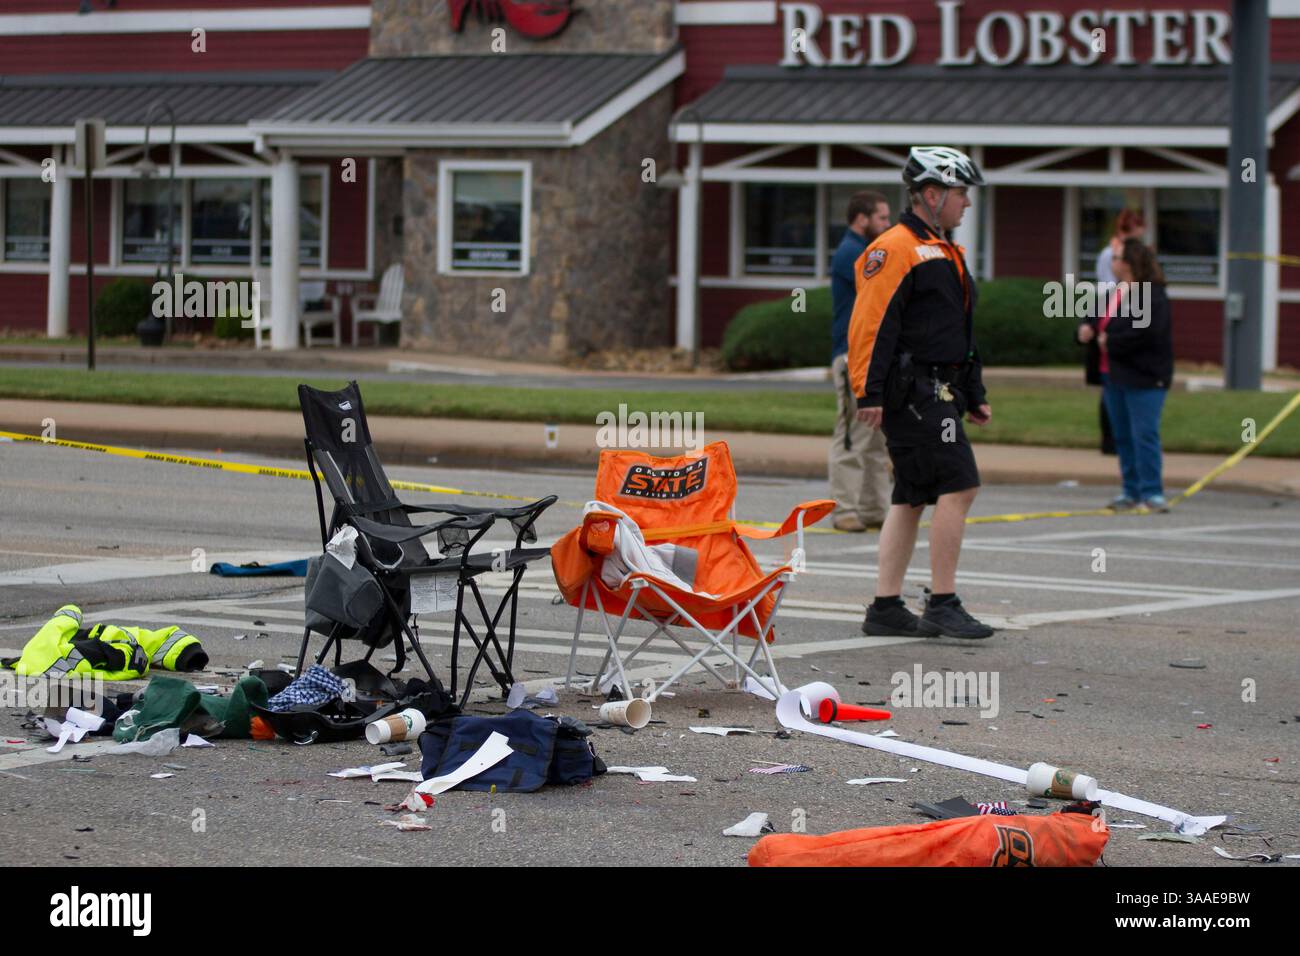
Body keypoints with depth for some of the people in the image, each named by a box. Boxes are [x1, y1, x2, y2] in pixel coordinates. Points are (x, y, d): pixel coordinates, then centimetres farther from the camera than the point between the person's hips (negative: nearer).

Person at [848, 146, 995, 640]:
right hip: (913, 391, -10)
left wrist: (974, 395, 27)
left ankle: (886, 608, 13)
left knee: (912, 498, 10)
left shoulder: (945, 253, 21)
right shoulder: (895, 249, -11)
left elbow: (960, 332, 28)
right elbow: (870, 324, -17)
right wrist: (869, 393, -21)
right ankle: (942, 604, -9)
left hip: (938, 391, 10)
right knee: (959, 486, -13)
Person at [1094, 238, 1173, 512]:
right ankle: (1132, 492, 18)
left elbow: (1147, 332, -25)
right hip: (1115, 376, 9)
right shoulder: (1117, 292, 16)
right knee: (1123, 437, 11)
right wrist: (1089, 329, 6)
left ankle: (1152, 493, -6)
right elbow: (1103, 324, 29)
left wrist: (1111, 341, -15)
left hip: (1144, 377, -9)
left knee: (1145, 435, -9)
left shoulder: (1151, 295, -14)